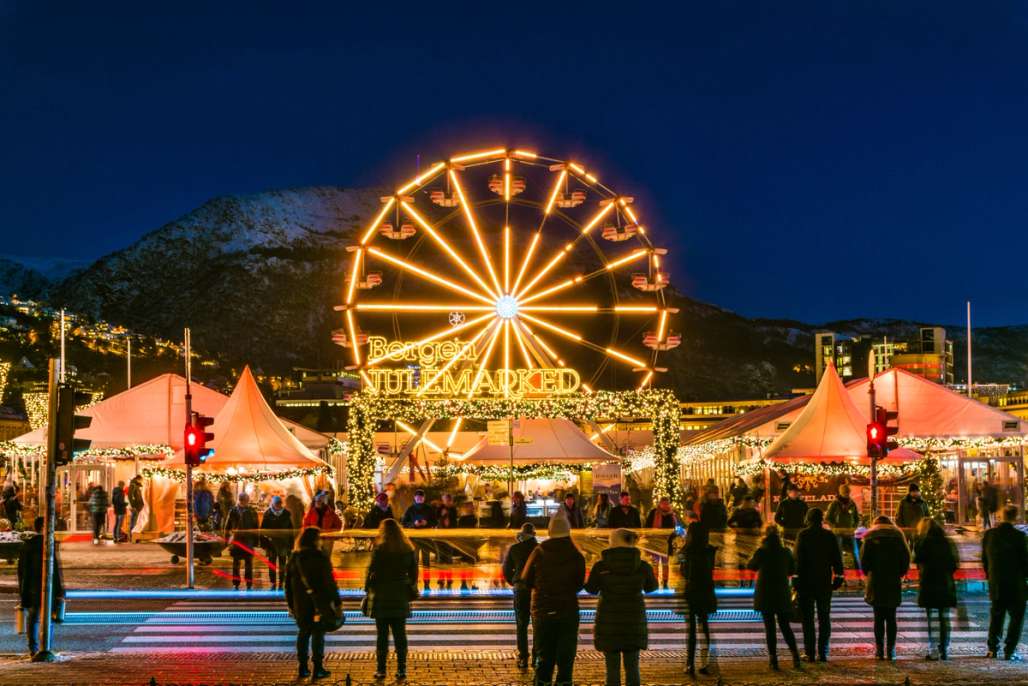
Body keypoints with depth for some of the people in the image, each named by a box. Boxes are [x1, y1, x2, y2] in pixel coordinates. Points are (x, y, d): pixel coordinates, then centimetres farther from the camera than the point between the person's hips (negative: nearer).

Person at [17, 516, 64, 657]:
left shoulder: (27, 545, 1)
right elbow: (56, 567, -11)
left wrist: (22, 588, 14)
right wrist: (59, 590, -5)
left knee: (32, 619, 10)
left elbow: (21, 569, 5)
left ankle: (33, 648, 4)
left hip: (31, 588, 3)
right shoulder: (51, 544, -10)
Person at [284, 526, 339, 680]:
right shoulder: (320, 558, -11)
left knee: (303, 633, 14)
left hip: (300, 604, 5)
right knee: (318, 633, 2)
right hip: (320, 604, -5)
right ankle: (318, 668, 2)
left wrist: (290, 604, 17)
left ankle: (303, 667, 15)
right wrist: (336, 602, -5)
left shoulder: (294, 558, 5)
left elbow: (288, 583, 9)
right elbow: (329, 582, -11)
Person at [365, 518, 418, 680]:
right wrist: (411, 590, 17)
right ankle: (401, 669, 7)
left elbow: (371, 571, -9)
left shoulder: (379, 549, -10)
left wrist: (368, 588, 3)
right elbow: (414, 573, 8)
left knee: (382, 634, 3)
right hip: (401, 599, 3)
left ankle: (381, 670, 3)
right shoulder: (408, 550, 3)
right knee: (400, 634, 8)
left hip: (381, 598, -3)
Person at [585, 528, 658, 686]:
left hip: (608, 621, -1)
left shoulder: (601, 566, -9)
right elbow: (651, 587, 14)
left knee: (612, 667, 4)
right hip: (634, 621, 1)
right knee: (632, 667, 8)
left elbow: (591, 589, 5)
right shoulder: (642, 566, -4)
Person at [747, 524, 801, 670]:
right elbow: (792, 570, 10)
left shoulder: (762, 552, -11)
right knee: (785, 626, 12)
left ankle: (773, 658, 0)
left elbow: (750, 565, 5)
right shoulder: (786, 552, -3)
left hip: (765, 595, -3)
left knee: (769, 627, 3)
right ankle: (795, 654, -1)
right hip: (782, 594, 3)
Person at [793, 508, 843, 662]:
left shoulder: (803, 535, -6)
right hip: (825, 582, 3)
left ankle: (809, 652, -1)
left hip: (806, 582, -3)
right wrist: (838, 577, 9)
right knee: (824, 618, 10)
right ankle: (823, 652, 6)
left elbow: (798, 559, -10)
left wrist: (796, 581, -7)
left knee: (807, 618, 3)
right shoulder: (830, 536, 3)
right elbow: (837, 559, 4)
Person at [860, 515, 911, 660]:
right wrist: (900, 574, 13)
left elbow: (863, 560, -4)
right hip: (894, 583, 1)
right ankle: (891, 651, 1)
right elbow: (906, 558, 1)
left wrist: (868, 574, 12)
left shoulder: (870, 538, 2)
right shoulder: (898, 536, 5)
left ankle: (879, 651, -1)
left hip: (876, 583, -1)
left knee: (879, 618, 3)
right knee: (891, 618, 5)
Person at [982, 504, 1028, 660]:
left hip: (996, 585, 4)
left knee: (996, 617, 16)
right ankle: (1010, 650, 2)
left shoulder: (989, 534, -1)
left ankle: (993, 649, 18)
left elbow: (985, 559, 8)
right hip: (1015, 585, -4)